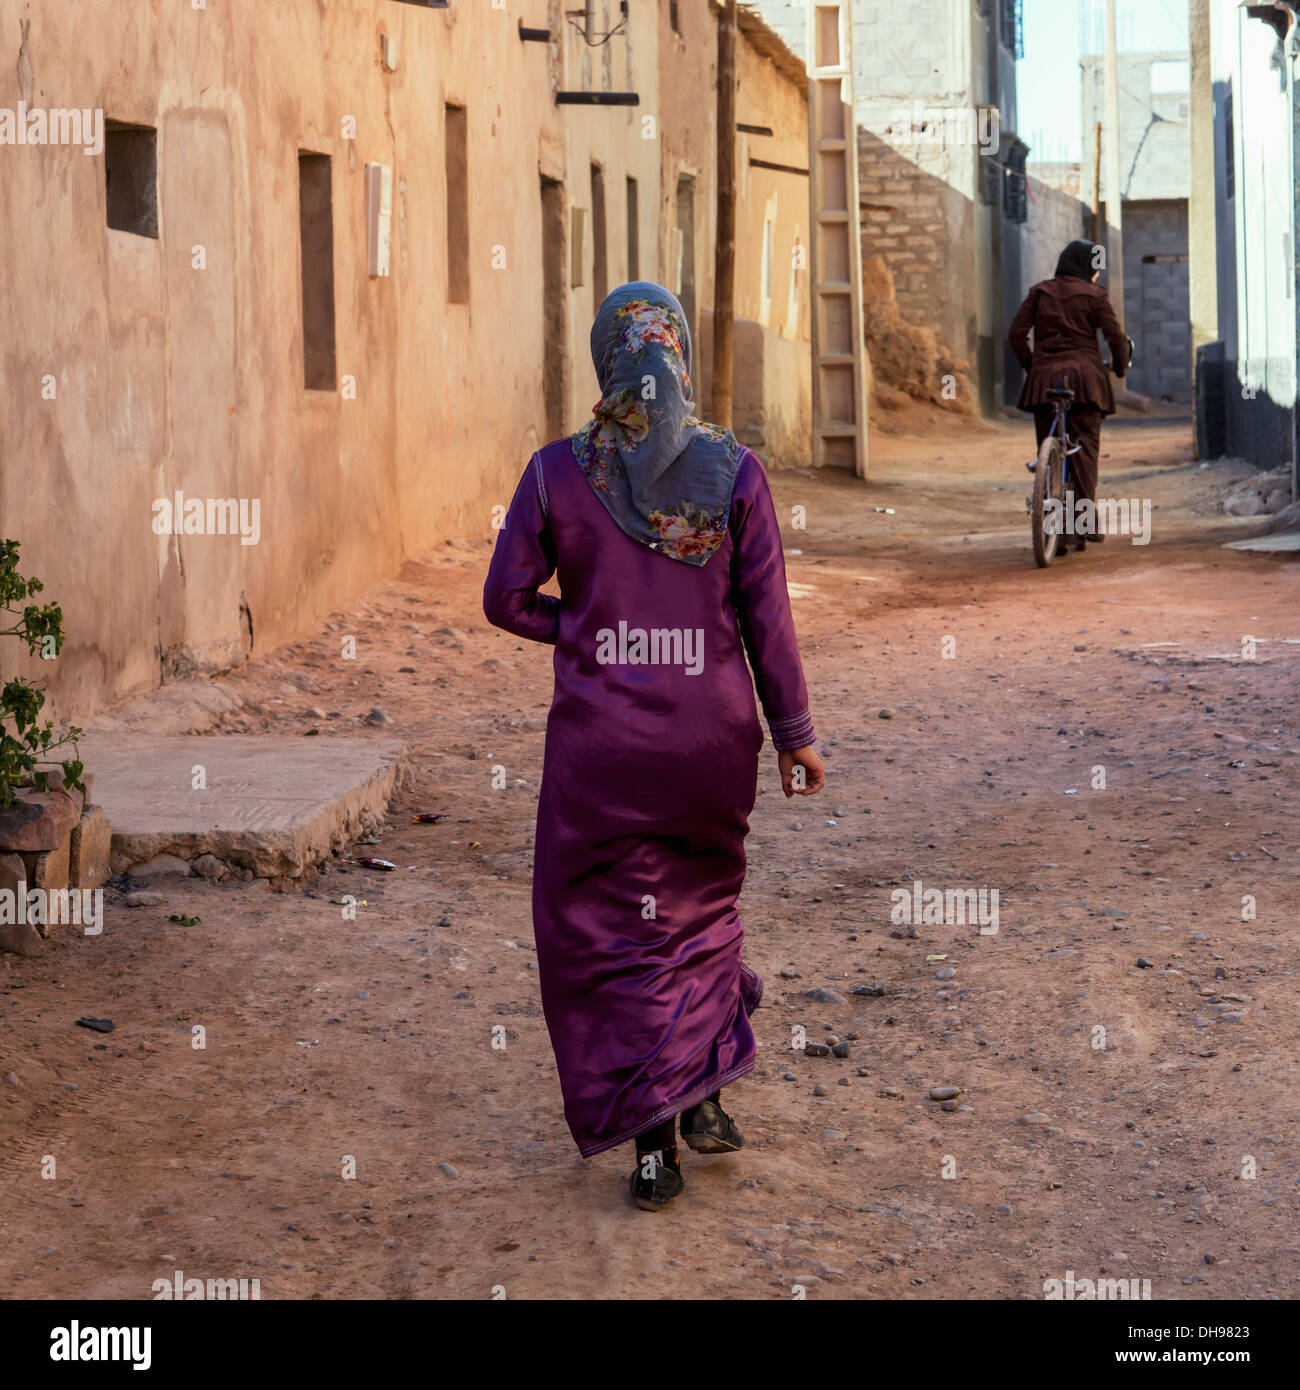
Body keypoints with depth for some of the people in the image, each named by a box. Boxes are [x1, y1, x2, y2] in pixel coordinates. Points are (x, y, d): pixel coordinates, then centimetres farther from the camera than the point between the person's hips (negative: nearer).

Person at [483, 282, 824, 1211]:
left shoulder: (558, 471, -6)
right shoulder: (735, 470, -6)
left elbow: (507, 598, -3)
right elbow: (766, 616, -4)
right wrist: (794, 734, 4)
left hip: (599, 741, -1)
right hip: (711, 737, 1)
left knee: (610, 925, 8)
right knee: (701, 900, 24)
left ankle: (651, 1140, 4)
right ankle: (702, 1087, 21)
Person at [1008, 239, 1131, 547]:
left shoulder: (1039, 292, 10)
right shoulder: (1094, 295, 2)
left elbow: (1016, 334, 3)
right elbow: (1116, 337, -4)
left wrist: (1030, 365, 16)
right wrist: (1120, 366, 14)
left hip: (1043, 377, 2)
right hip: (1084, 375, -2)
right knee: (1085, 445, -4)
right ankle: (1086, 517, -20)